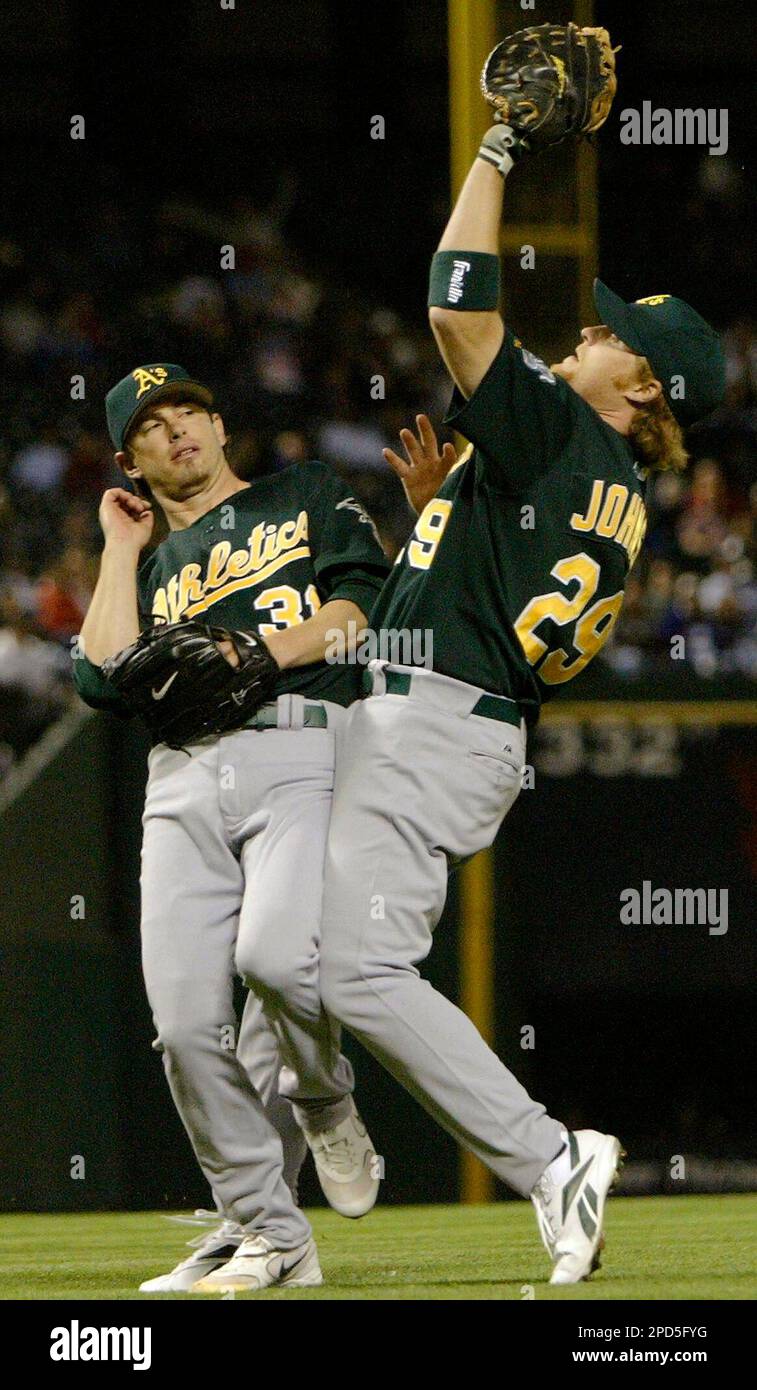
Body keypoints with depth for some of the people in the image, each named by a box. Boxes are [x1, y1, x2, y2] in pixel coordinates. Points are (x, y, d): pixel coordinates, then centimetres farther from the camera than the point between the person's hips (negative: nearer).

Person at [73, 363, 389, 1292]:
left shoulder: (311, 498, 21)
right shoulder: (149, 569, 29)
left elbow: (361, 605, 5)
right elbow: (104, 682, 11)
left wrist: (259, 656, -7)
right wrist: (121, 549, 19)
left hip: (303, 752, -4)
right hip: (184, 779, 4)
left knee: (275, 953, -31)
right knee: (185, 1021, -10)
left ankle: (320, 1098, 1)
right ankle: (268, 1233, -1)